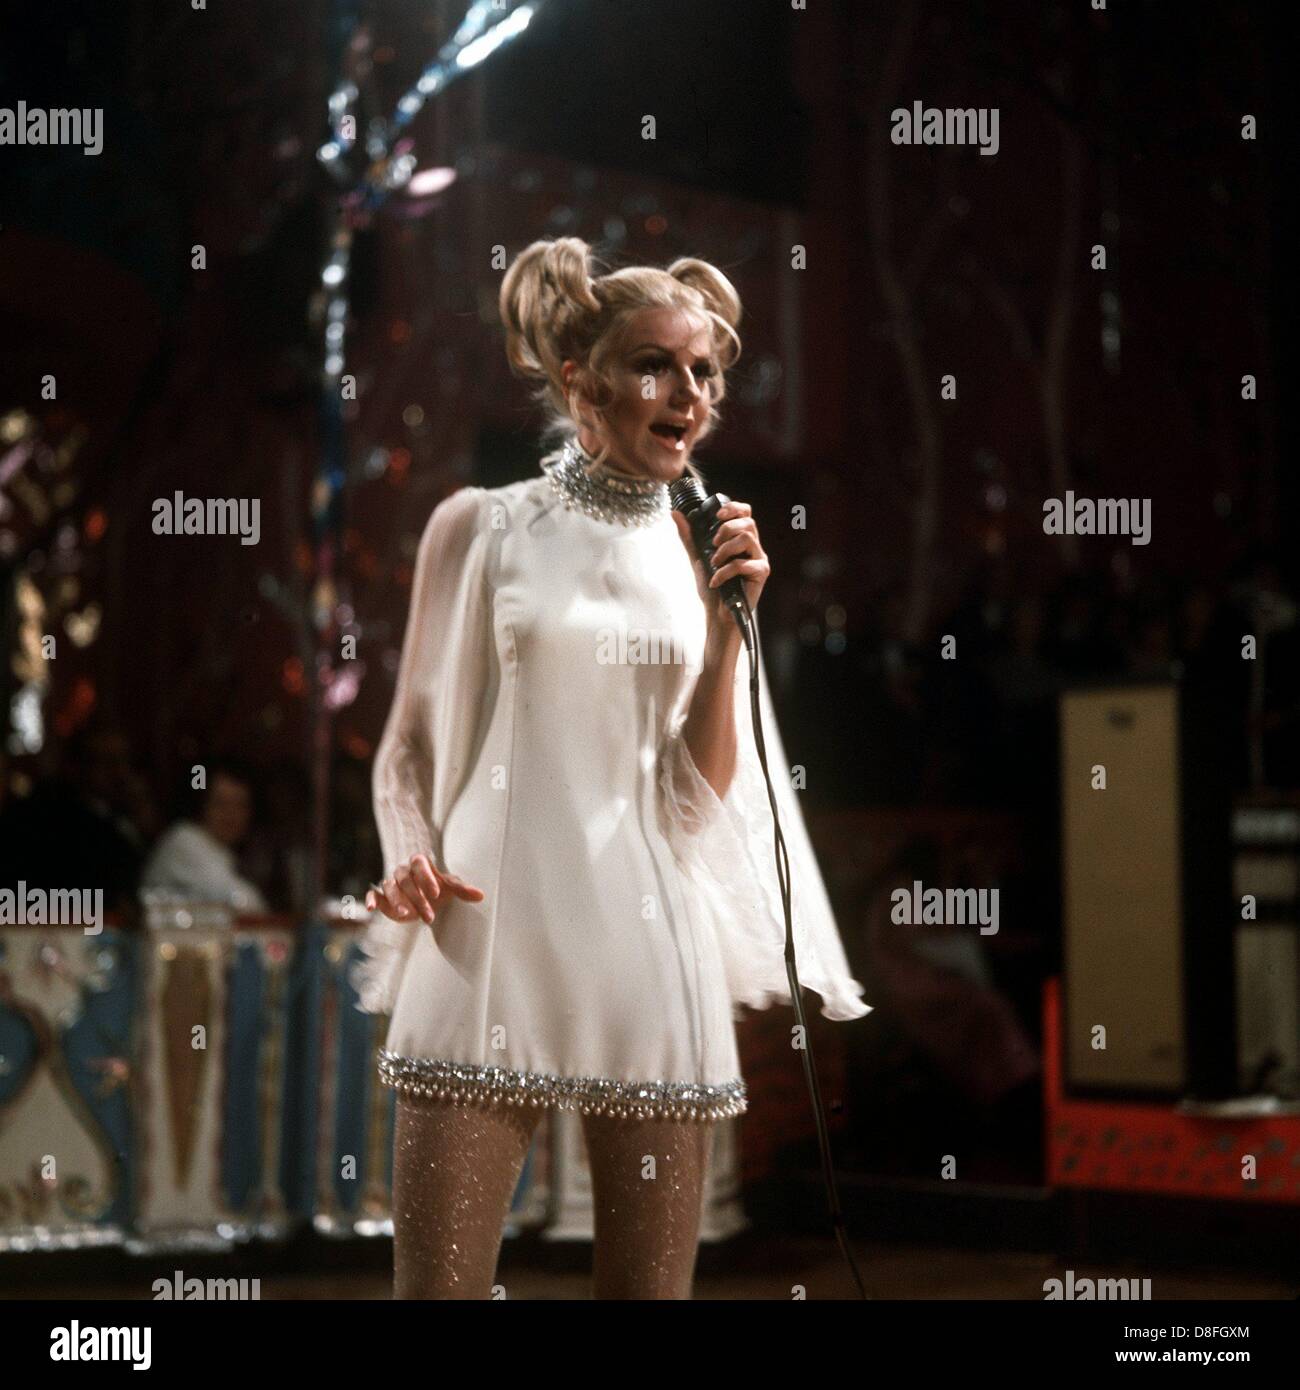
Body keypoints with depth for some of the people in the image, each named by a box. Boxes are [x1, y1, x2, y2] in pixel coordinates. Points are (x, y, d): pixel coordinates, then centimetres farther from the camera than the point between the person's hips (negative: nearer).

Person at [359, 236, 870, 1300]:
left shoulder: (708, 556, 12)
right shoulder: (481, 527, 5)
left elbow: (696, 808, 5)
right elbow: (413, 745, 12)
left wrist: (727, 627, -4)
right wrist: (410, 858, -7)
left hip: (649, 958, 2)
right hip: (488, 943, -2)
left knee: (650, 1283, 6)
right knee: (438, 1281, -5)